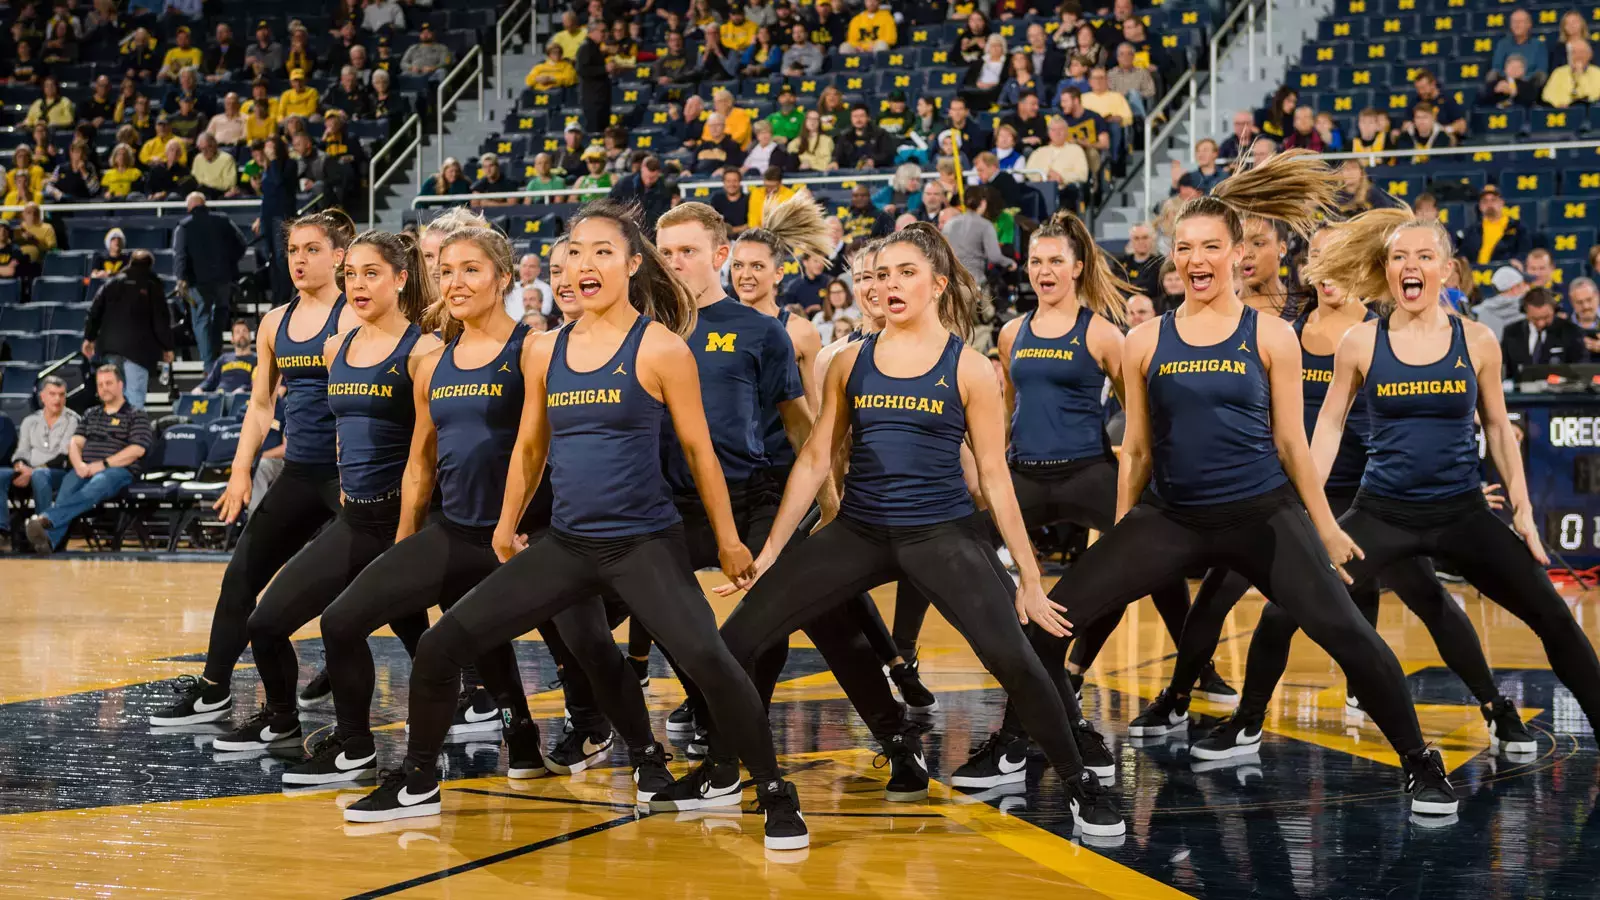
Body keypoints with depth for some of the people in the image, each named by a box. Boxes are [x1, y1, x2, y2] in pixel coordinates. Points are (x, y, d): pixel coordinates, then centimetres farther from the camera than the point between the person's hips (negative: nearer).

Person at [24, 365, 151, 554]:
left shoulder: (136, 415, 10)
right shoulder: (91, 414, 27)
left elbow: (137, 450, -4)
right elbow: (75, 442, 16)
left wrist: (103, 464, -13)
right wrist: (79, 465, -7)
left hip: (118, 470, -4)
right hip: (85, 470, 4)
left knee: (95, 487, -40)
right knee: (66, 489, -32)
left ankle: (46, 518, -61)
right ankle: (49, 539, -56)